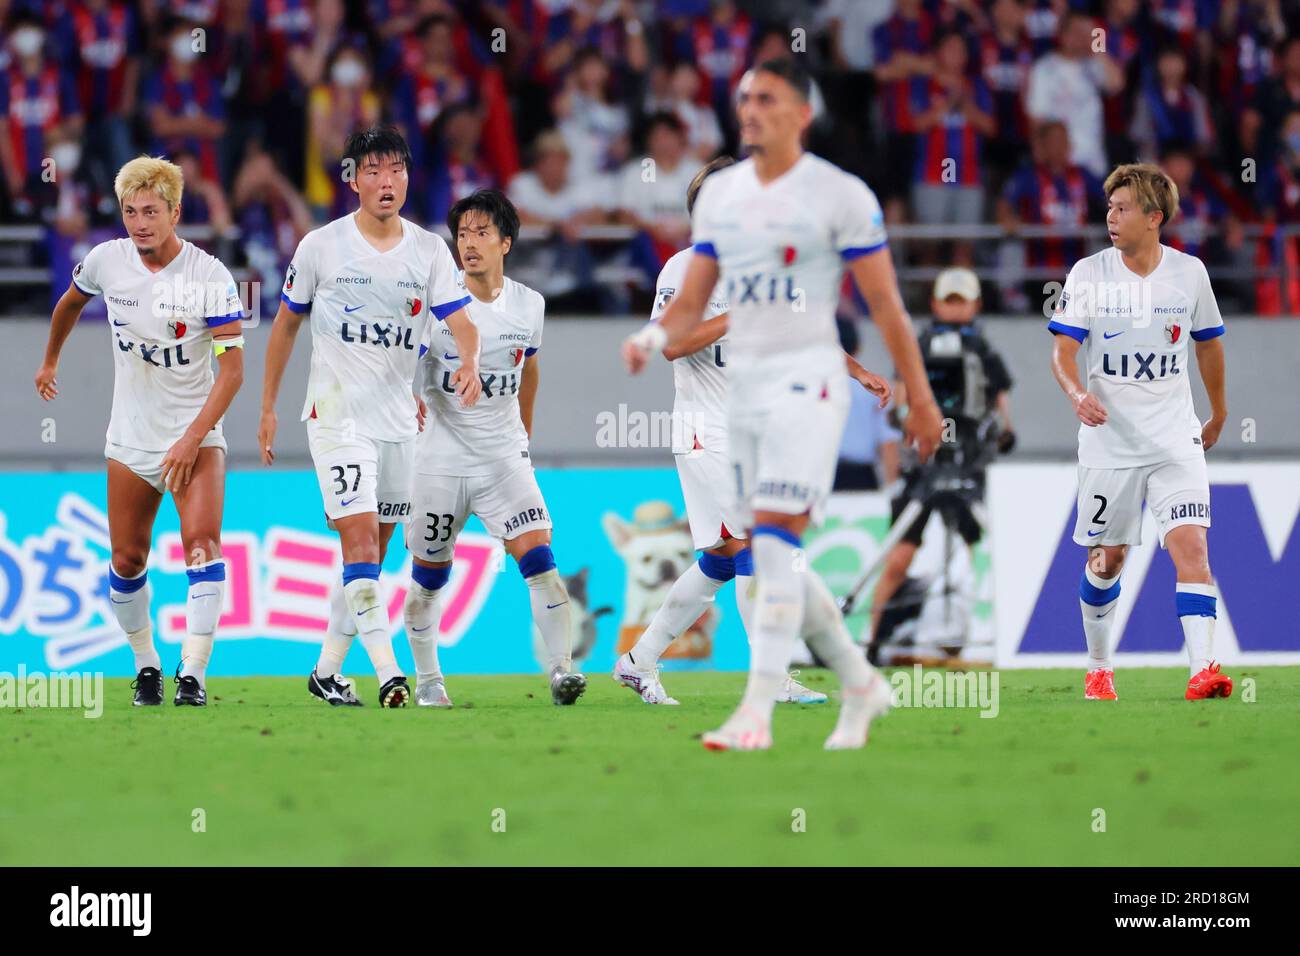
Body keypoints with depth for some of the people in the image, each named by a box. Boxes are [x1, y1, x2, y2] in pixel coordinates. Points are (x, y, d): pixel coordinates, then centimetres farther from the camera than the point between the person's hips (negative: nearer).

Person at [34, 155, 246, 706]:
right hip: (131, 438, 4)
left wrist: (191, 441, -22)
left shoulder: (209, 277, -15)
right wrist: (50, 361, 35)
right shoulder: (107, 261, -3)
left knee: (201, 541, -21)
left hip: (195, 435, -4)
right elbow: (71, 303, 21)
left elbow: (232, 370, -16)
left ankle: (193, 674, -22)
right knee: (127, 560, 4)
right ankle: (146, 665, 24)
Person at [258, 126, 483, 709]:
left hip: (400, 420, 4)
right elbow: (285, 325, 7)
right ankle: (387, 673, -22)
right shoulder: (321, 246, -3)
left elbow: (460, 321, -7)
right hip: (337, 414, -4)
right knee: (360, 538, -16)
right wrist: (268, 409, 7)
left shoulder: (429, 251, 2)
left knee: (373, 551, 9)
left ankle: (327, 671, 20)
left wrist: (469, 364, -30)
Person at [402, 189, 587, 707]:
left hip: (503, 457, 1)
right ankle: (427, 680, 22)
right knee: (429, 575, 7)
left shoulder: (528, 304, 1)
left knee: (537, 556, -15)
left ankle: (560, 669, -14)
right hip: (441, 460, -1)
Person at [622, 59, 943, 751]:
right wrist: (655, 336, -8)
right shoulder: (718, 194, 11)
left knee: (774, 544, -16)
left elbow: (885, 304, -3)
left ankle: (756, 714, -17)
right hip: (743, 380, 7)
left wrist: (920, 397, -2)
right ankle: (860, 684, 24)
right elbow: (692, 302, 13)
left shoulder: (839, 196, -6)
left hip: (807, 378, -7)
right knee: (773, 558, 9)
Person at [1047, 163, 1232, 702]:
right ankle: (1098, 667, 29)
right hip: (1109, 442, 0)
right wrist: (1077, 394, -27)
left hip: (1175, 440, 0)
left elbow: (1208, 345, 15)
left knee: (1190, 546, -17)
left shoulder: (1189, 273, 0)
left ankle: (1202, 670, -23)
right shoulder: (1088, 274, -4)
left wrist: (1218, 416, 25)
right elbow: (1063, 351, -6)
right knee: (1106, 558, 8)